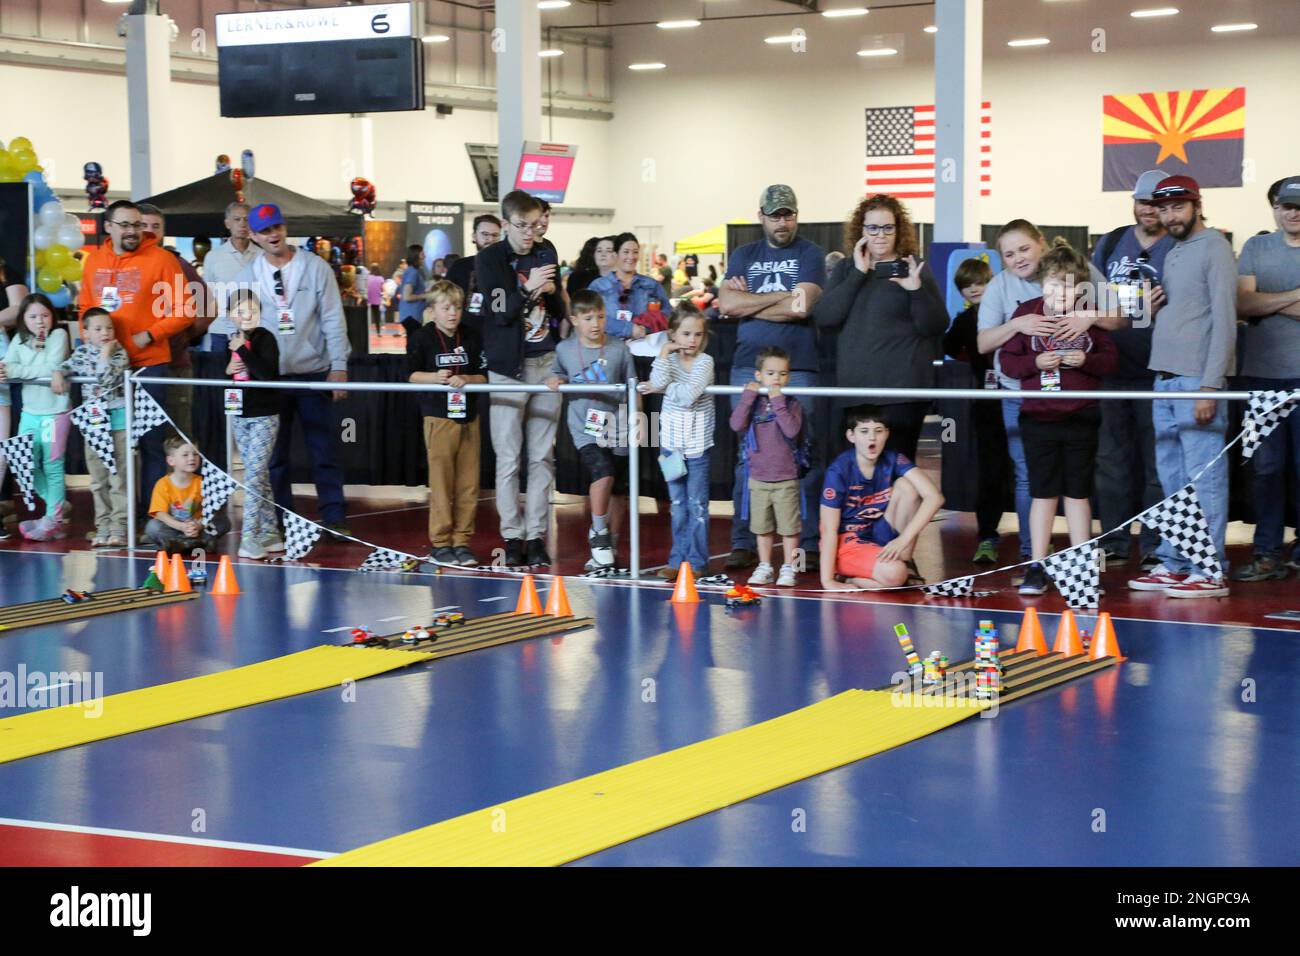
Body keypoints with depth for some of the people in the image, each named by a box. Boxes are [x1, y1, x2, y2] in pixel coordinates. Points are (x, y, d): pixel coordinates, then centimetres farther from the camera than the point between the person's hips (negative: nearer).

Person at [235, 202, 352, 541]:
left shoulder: (315, 267, -1)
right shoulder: (248, 276, 4)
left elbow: (333, 319, -2)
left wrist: (338, 366, -6)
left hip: (314, 372, -1)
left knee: (326, 451, 1)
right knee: (273, 455, 7)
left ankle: (334, 519, 9)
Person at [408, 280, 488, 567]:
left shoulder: (471, 337, 9)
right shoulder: (424, 337, 0)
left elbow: (484, 376, 8)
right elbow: (411, 374, 0)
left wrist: (466, 379, -12)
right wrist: (435, 377, -16)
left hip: (469, 417, 4)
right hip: (439, 417, -4)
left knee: (468, 484, 3)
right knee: (441, 482, -3)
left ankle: (461, 541, 12)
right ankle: (439, 543, 4)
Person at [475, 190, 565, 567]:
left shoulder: (546, 252, 11)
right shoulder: (490, 258, -3)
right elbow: (499, 313, -11)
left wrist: (552, 292, -4)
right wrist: (528, 289, -24)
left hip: (547, 364, 4)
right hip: (509, 367, -4)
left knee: (542, 457, 5)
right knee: (508, 459, -2)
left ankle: (536, 534, 10)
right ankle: (513, 536, 4)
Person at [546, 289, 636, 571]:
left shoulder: (619, 349, -1)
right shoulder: (564, 349, 2)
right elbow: (559, 374, 22)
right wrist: (555, 381, 1)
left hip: (616, 426, 2)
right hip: (584, 426, -2)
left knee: (617, 491, 8)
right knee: (603, 474, -24)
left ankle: (608, 548, 25)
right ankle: (598, 535, -6)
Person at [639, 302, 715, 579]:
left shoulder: (705, 362, -9)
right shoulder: (669, 358, 3)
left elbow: (687, 395, -22)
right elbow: (658, 381, -18)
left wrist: (663, 388, -10)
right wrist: (665, 353, -14)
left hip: (697, 444, -4)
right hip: (671, 441, 4)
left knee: (697, 504, 1)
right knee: (677, 504, 12)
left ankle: (697, 561, 7)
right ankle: (678, 559, 18)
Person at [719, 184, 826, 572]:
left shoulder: (810, 254, 6)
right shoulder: (744, 256, 16)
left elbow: (801, 307, -10)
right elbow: (727, 304, 0)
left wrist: (750, 302, -2)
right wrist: (781, 297, -5)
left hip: (798, 368, -3)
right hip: (749, 366, 3)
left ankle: (809, 544, 1)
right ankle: (743, 543, 6)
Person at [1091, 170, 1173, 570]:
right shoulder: (1110, 244, 13)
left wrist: (1165, 310, -22)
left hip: (1156, 374, -4)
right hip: (1111, 370, 4)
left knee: (1157, 464, -1)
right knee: (1111, 461, 8)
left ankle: (1155, 547, 6)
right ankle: (1114, 543, 16)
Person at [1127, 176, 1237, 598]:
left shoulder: (1213, 247, -6)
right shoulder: (1174, 253, 19)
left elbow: (1224, 320, -12)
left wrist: (1210, 385, -17)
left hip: (1197, 378, -8)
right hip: (1167, 377, 8)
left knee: (1203, 478, -7)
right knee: (1172, 479, 10)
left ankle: (1209, 571, -5)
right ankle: (1174, 563, 16)